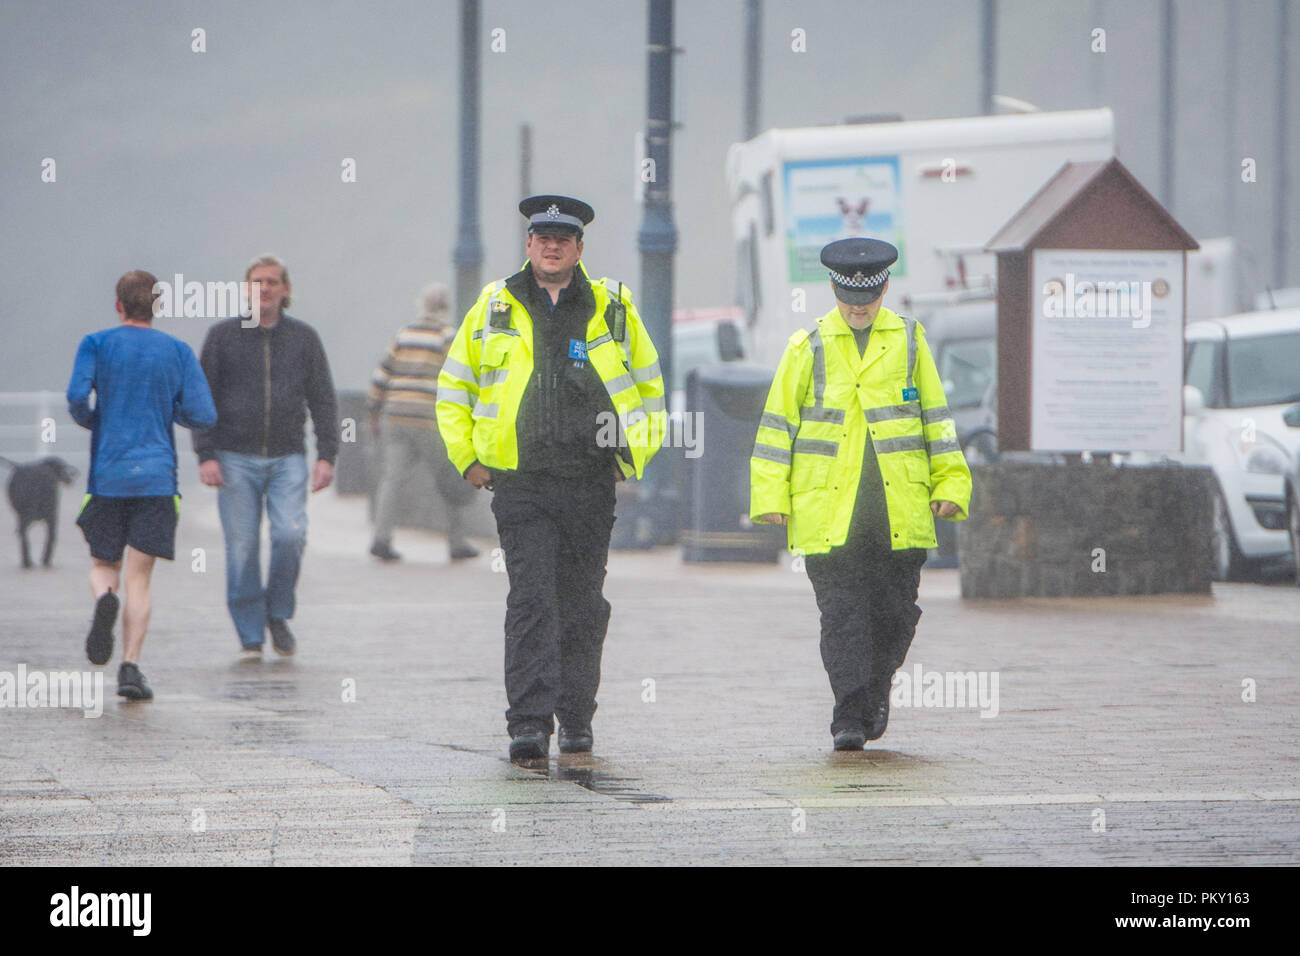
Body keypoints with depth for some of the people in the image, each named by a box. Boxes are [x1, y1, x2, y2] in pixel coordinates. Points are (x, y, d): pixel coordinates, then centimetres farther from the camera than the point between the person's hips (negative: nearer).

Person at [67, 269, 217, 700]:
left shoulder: (97, 345, 2)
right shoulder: (179, 352, 5)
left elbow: (76, 395, -13)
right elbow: (204, 416, -1)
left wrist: (90, 421, 8)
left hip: (107, 476, 0)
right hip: (157, 476, 0)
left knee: (103, 564, 13)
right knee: (139, 574, 1)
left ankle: (105, 599, -23)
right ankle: (130, 667, -12)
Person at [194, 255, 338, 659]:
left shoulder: (304, 338, 6)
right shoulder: (222, 336, 3)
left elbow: (322, 400, 7)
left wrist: (327, 456, -2)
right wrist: (205, 455, -7)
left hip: (287, 459, 1)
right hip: (236, 459, -1)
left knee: (290, 535, -17)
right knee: (242, 548, -4)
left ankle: (278, 614, 6)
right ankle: (250, 637, 5)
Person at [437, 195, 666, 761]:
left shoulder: (612, 308, 8)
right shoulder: (493, 308, 7)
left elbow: (648, 384, 19)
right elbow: (454, 388, 15)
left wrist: (635, 454, 10)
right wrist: (468, 458, 7)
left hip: (592, 483, 2)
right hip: (522, 483, -1)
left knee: (583, 607, 7)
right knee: (531, 601, -12)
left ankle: (576, 720, 19)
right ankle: (529, 724, -15)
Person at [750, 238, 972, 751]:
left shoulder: (908, 341, 10)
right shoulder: (807, 348, 6)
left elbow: (935, 415, 13)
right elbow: (777, 423, 7)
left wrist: (949, 485, 6)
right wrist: (771, 495, 0)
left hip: (899, 507, 1)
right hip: (828, 509, -1)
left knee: (896, 609, 5)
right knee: (841, 613, -7)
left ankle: (876, 687, 29)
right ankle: (850, 715, -5)